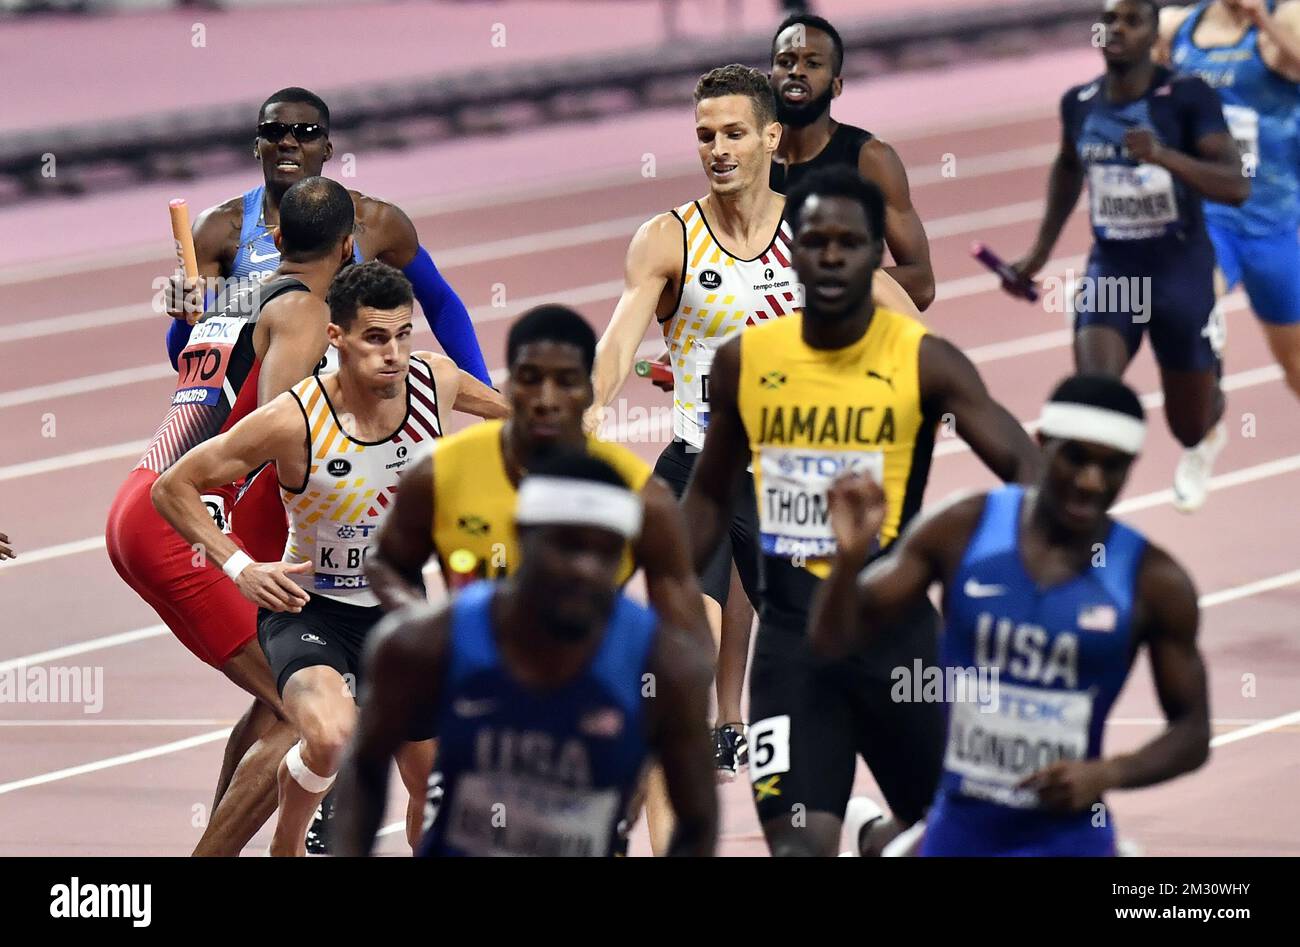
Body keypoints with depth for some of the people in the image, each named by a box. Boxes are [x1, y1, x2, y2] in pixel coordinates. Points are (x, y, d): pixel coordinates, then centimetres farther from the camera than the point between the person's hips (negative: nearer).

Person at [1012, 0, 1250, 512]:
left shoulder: (1187, 97, -16)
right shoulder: (1079, 103, -1)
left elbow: (1236, 186, -26)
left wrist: (1164, 156, -40)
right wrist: (1041, 250, 20)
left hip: (1182, 271, -2)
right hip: (1110, 270, 2)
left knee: (1190, 425, 15)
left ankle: (1209, 434, 54)